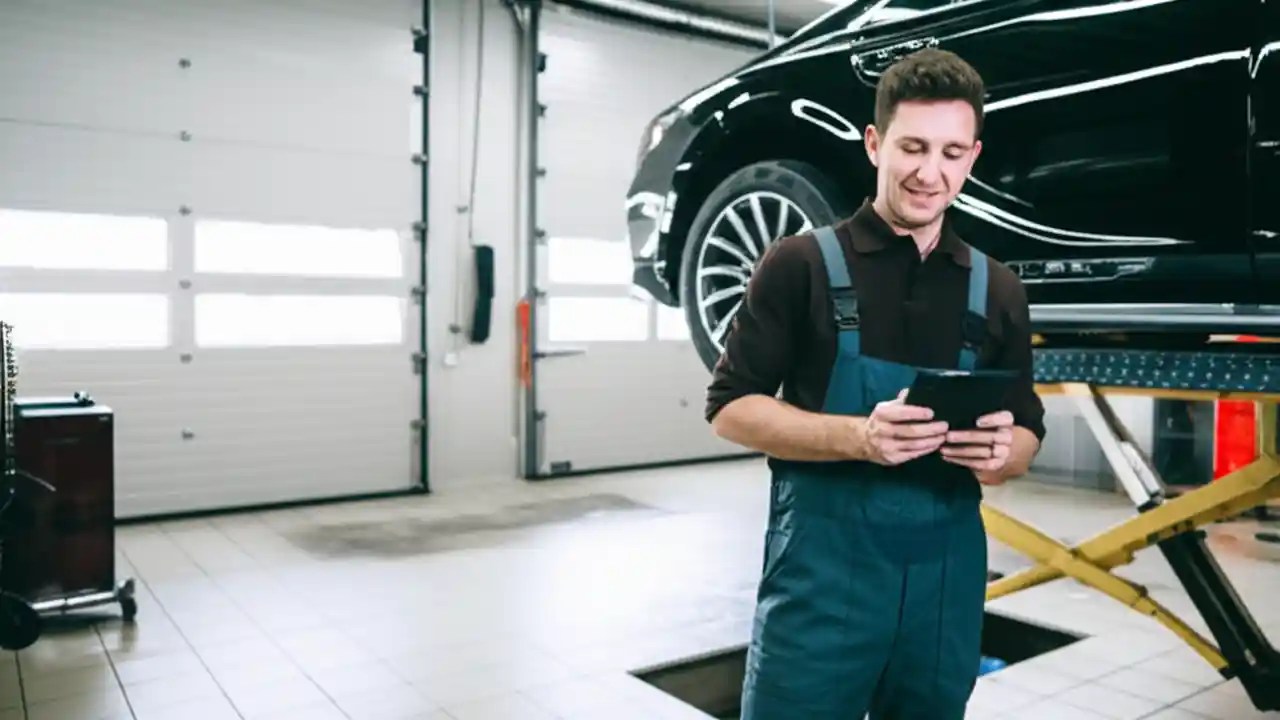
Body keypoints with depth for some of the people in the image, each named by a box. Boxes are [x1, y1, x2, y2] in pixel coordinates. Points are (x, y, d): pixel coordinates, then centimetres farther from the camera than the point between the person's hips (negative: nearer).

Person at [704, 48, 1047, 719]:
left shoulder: (998, 290, 8)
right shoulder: (801, 263, -5)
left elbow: (1026, 432, 13)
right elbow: (731, 406, -7)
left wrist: (1001, 453, -12)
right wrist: (858, 437, -22)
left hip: (948, 569, 4)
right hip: (823, 560, -4)